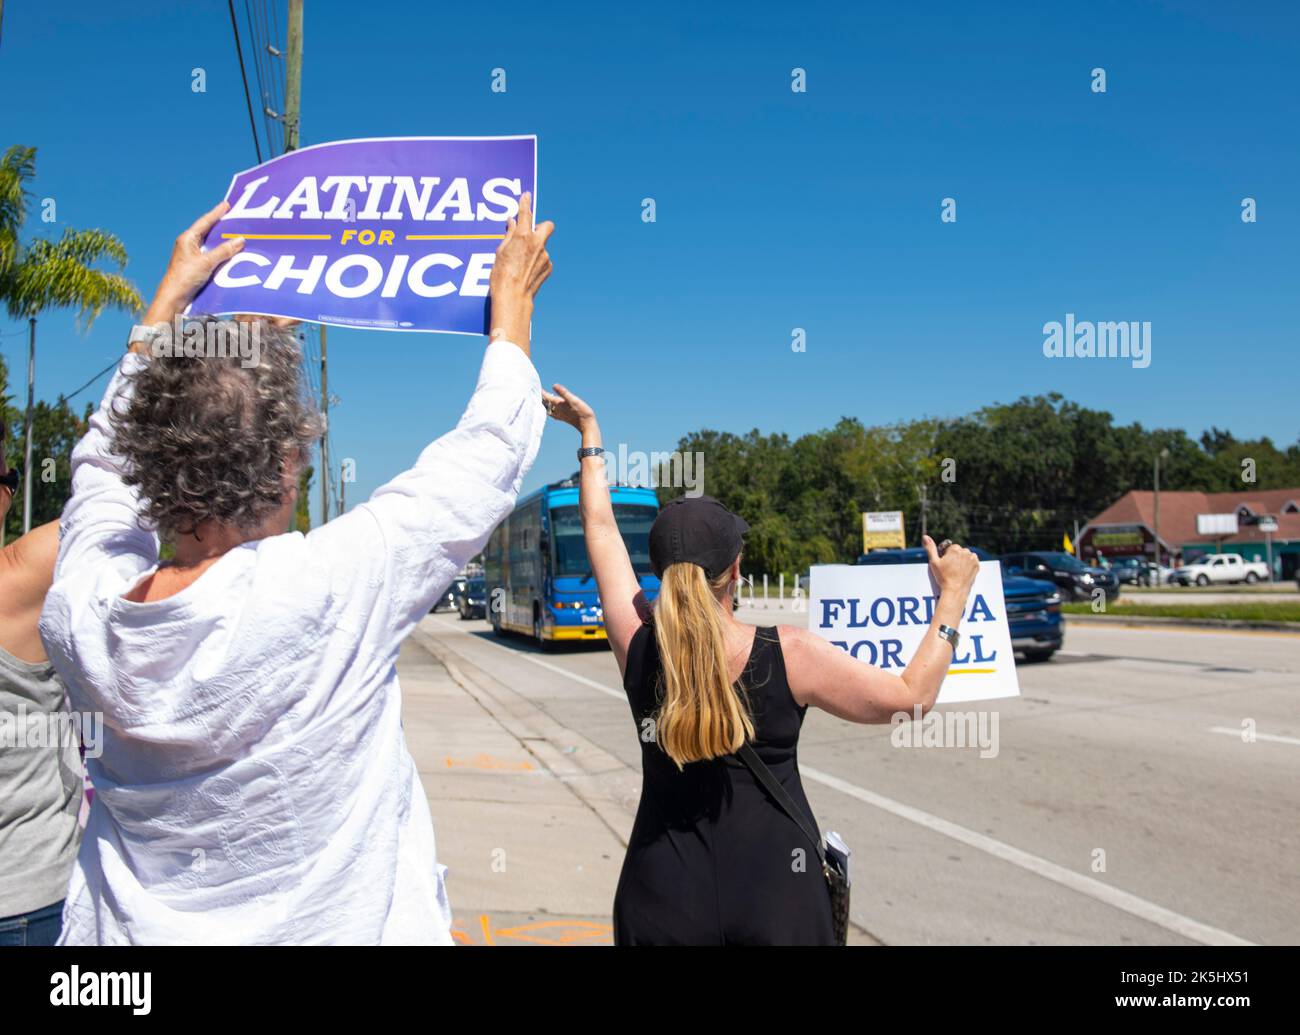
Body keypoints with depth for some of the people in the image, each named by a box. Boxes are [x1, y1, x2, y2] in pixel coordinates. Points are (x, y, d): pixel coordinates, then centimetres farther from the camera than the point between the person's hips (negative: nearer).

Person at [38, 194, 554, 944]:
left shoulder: (83, 612, -15)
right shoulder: (334, 587, -28)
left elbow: (106, 461, 6)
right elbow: (486, 459, -14)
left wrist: (168, 303, 13)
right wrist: (513, 300, 1)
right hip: (333, 924, -3)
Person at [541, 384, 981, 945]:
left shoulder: (637, 644, -7)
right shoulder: (791, 654, -15)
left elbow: (601, 528, 6)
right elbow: (911, 696, -5)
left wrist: (588, 430, 19)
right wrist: (952, 598, 4)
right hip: (776, 893, -1)